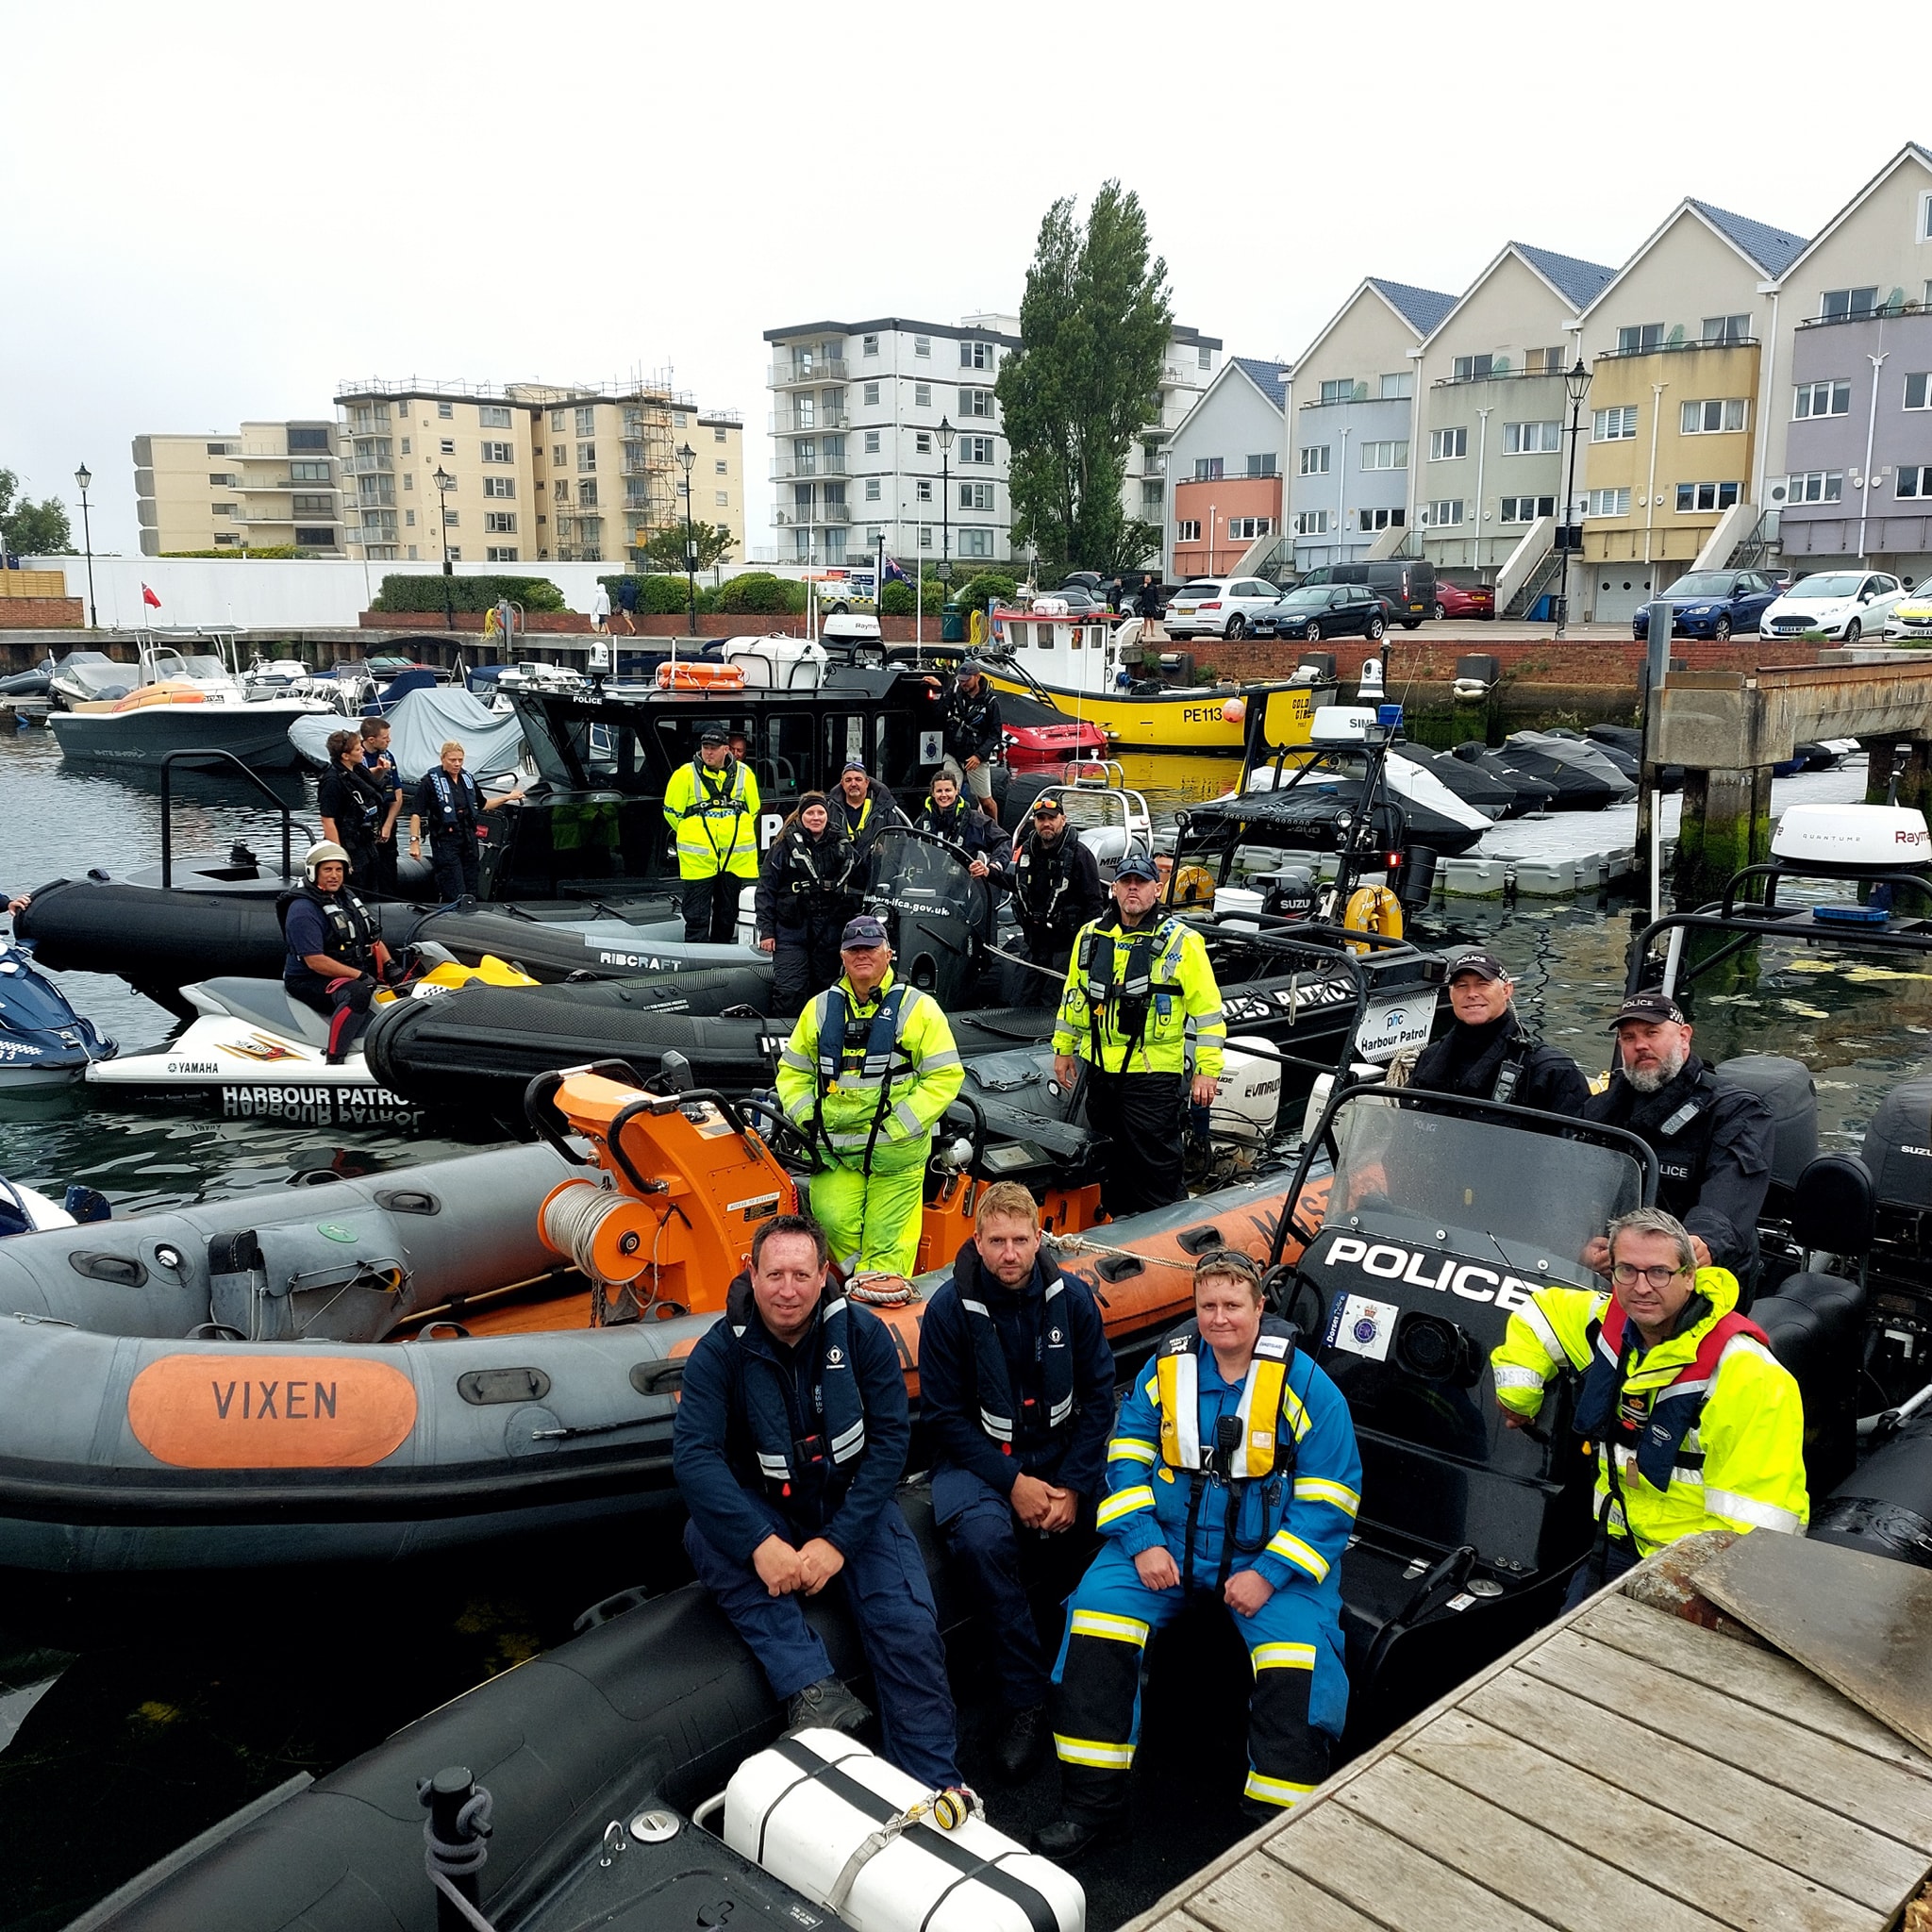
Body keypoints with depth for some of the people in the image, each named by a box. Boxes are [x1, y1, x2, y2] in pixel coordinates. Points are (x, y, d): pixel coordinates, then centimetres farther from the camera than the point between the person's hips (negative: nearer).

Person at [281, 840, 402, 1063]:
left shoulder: (347, 896, 12)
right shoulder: (303, 910, -16)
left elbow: (372, 937, 17)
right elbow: (315, 961, -23)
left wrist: (390, 966, 0)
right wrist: (360, 976, -26)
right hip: (311, 981, -9)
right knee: (358, 993, -38)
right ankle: (334, 1060, -36)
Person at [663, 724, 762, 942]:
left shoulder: (744, 774, 4)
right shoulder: (685, 775, -4)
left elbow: (753, 809, 17)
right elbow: (672, 811, 5)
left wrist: (734, 831, 14)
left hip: (735, 856, 3)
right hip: (698, 858, -3)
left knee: (728, 913, 13)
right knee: (696, 915, -4)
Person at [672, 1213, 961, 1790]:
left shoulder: (862, 1333, -9)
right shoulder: (719, 1351, -11)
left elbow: (891, 1438, -11)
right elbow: (693, 1454, -21)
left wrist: (838, 1541, -21)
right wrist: (760, 1543, -34)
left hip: (853, 1501, 0)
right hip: (767, 1509, 0)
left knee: (909, 1627, -20)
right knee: (703, 1535, -31)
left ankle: (935, 1790, -7)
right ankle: (811, 1687, -33)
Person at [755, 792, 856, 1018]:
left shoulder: (841, 845, 9)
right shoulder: (786, 845, 0)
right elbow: (766, 888, 0)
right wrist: (766, 930, -6)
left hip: (830, 930, 3)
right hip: (791, 929, -3)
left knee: (826, 988, 9)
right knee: (789, 991, -10)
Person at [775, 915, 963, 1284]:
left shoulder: (918, 1008, 2)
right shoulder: (821, 1008, 13)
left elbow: (946, 1076, -2)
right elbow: (792, 1070, 20)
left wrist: (898, 1125, -10)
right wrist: (806, 1117, 3)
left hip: (894, 1151, -2)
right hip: (833, 1147, 3)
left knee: (885, 1238, -3)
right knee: (833, 1220, -15)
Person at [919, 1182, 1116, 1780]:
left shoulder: (1072, 1298, -3)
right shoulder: (949, 1310, -9)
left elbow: (1097, 1397, 0)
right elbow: (944, 1415, -7)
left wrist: (1071, 1486, -11)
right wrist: (1011, 1482, -16)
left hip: (1065, 1451, 2)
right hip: (978, 1456, -2)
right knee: (983, 1536, -34)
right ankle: (1026, 1701, -19)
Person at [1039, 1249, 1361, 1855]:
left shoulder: (1303, 1383, -8)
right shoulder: (1168, 1366, 1)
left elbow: (1331, 1492, -8)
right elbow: (1128, 1452, 6)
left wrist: (1270, 1572, -17)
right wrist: (1143, 1542, -9)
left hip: (1269, 1555, -2)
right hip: (1169, 1539, 2)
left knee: (1298, 1657, -27)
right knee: (1096, 1607, -19)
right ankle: (1092, 1803, -8)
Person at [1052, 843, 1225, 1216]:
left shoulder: (1180, 942, -8)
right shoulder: (1091, 936, 7)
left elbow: (1208, 1010, -9)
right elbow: (1073, 995, 18)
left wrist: (1208, 1070, -12)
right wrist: (1063, 1048, 18)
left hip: (1154, 1075, -5)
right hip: (1100, 1069, 6)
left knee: (1156, 1167, -2)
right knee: (1112, 1161, 17)